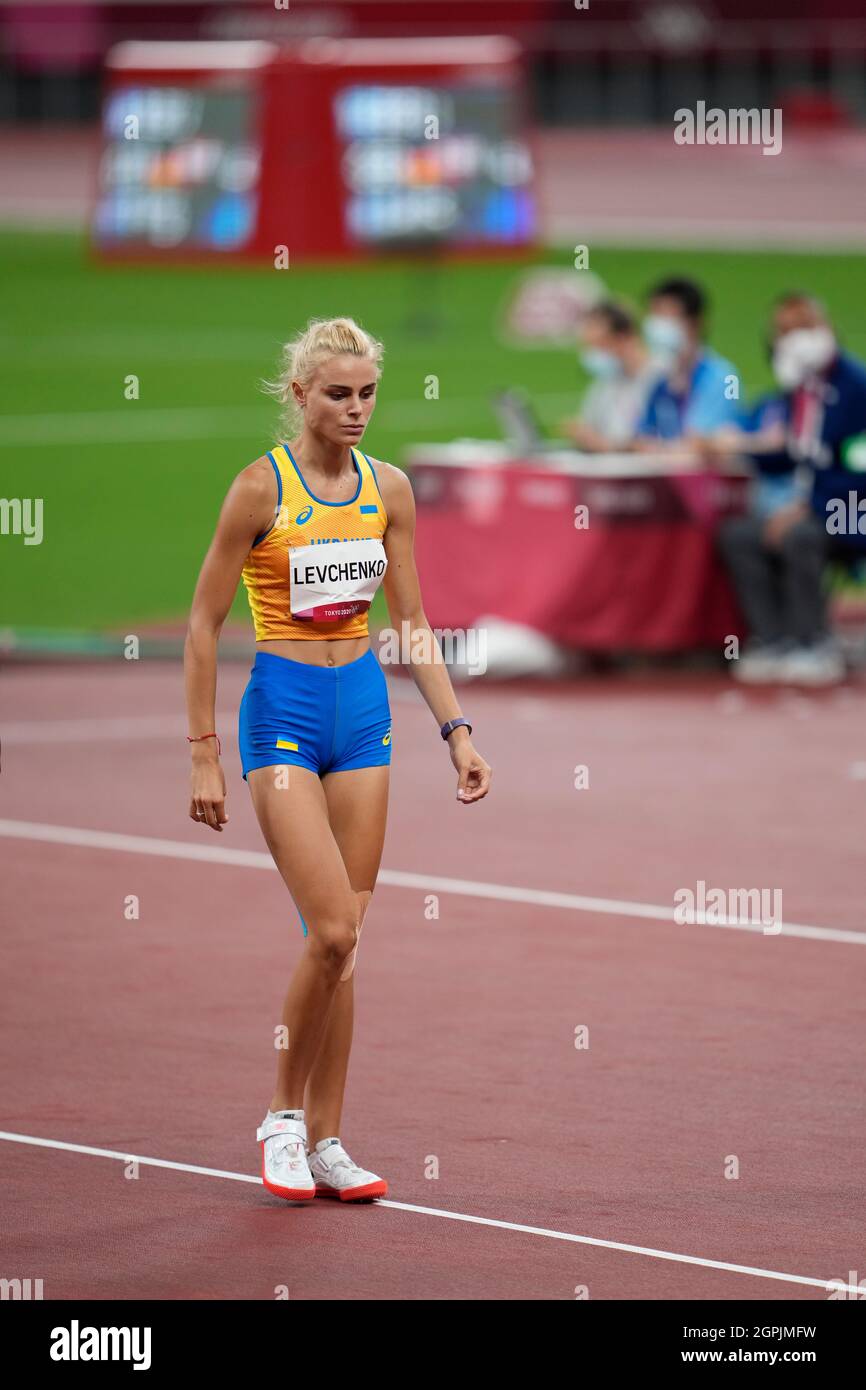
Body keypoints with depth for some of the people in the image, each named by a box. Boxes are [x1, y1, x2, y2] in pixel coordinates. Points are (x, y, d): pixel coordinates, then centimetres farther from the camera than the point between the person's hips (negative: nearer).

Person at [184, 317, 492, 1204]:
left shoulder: (388, 489, 5)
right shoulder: (262, 487, -10)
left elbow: (412, 622, 12)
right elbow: (204, 624, -6)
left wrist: (457, 731, 5)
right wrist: (203, 754, -9)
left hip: (364, 708, 5)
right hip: (282, 708, -5)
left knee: (344, 937, 4)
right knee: (333, 929, -15)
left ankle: (324, 1141, 10)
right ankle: (284, 1114, 3)